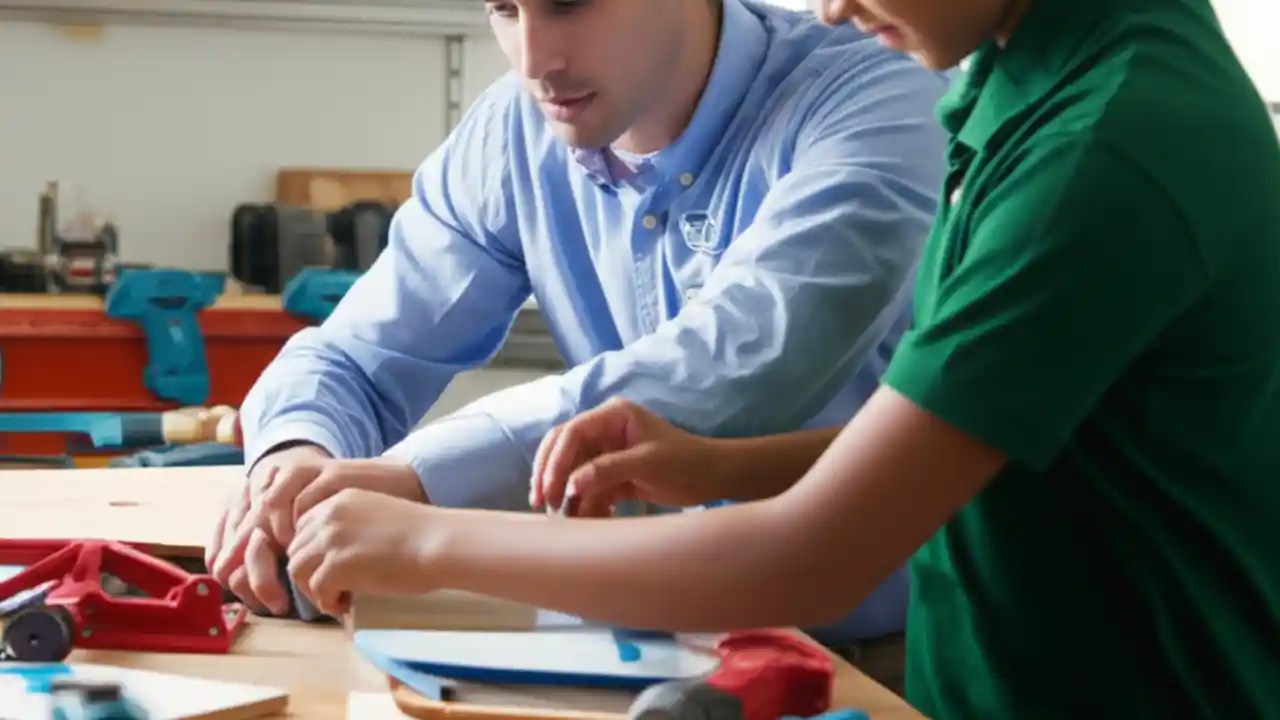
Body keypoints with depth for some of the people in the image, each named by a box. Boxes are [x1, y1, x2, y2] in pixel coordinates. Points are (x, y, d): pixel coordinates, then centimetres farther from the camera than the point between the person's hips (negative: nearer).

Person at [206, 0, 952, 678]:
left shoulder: (872, 103, -18)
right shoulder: (516, 135, -1)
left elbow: (741, 371, -33)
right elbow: (354, 361, 2)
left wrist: (421, 478, -40)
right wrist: (296, 458, -22)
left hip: (882, 651, -5)